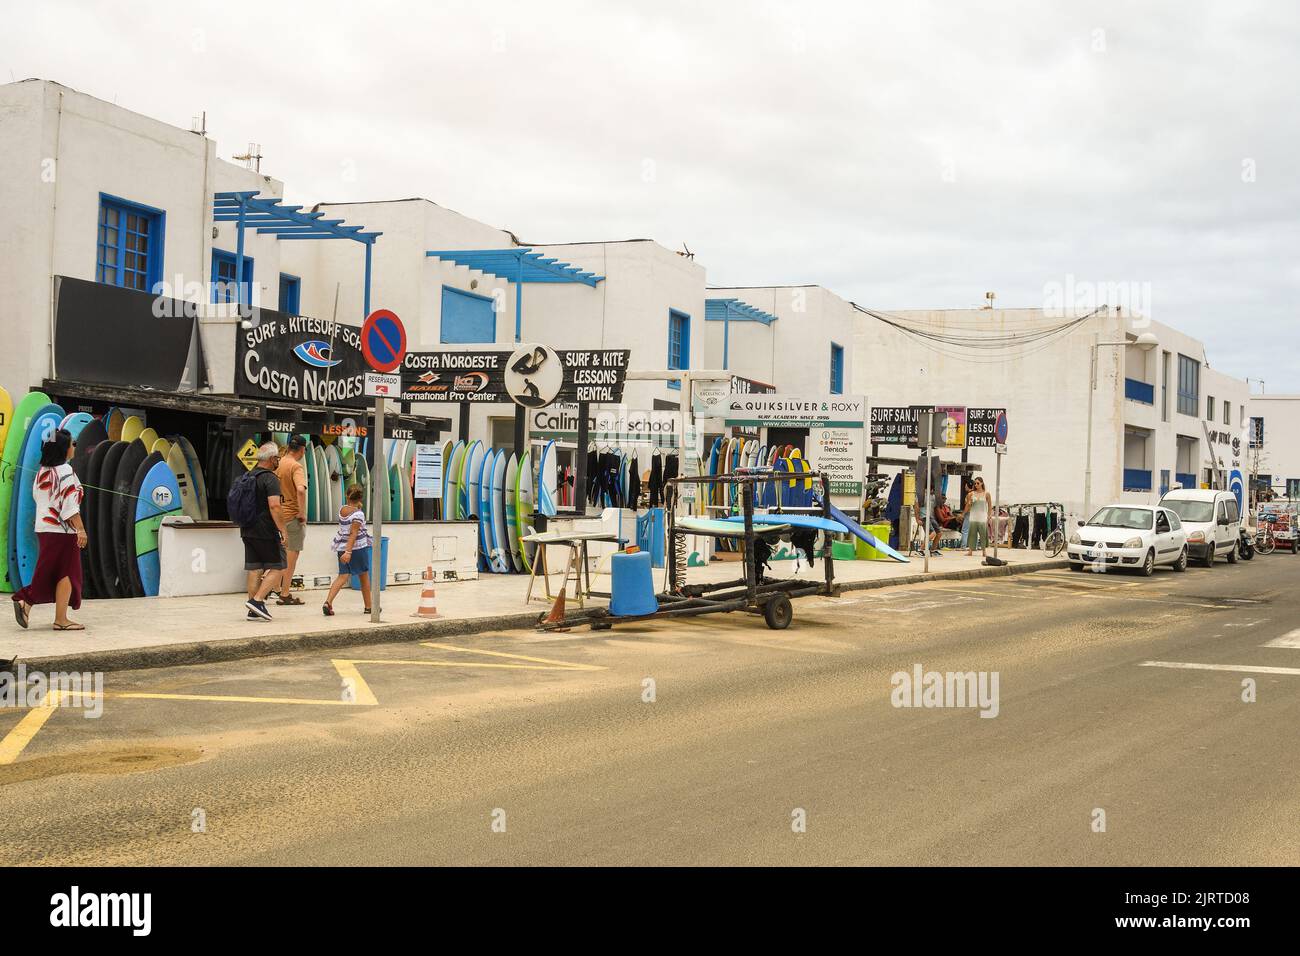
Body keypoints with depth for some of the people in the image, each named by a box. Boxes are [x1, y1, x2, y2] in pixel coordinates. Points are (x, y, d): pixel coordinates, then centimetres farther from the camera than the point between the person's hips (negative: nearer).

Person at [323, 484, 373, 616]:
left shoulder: (342, 509, 4)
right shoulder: (358, 513, -14)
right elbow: (353, 533, -21)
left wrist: (357, 507, 20)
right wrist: (348, 552, -26)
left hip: (342, 547, 5)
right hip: (357, 548, -5)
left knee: (343, 576, 1)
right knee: (364, 577, 13)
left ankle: (328, 602, -19)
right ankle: (368, 606, 22)